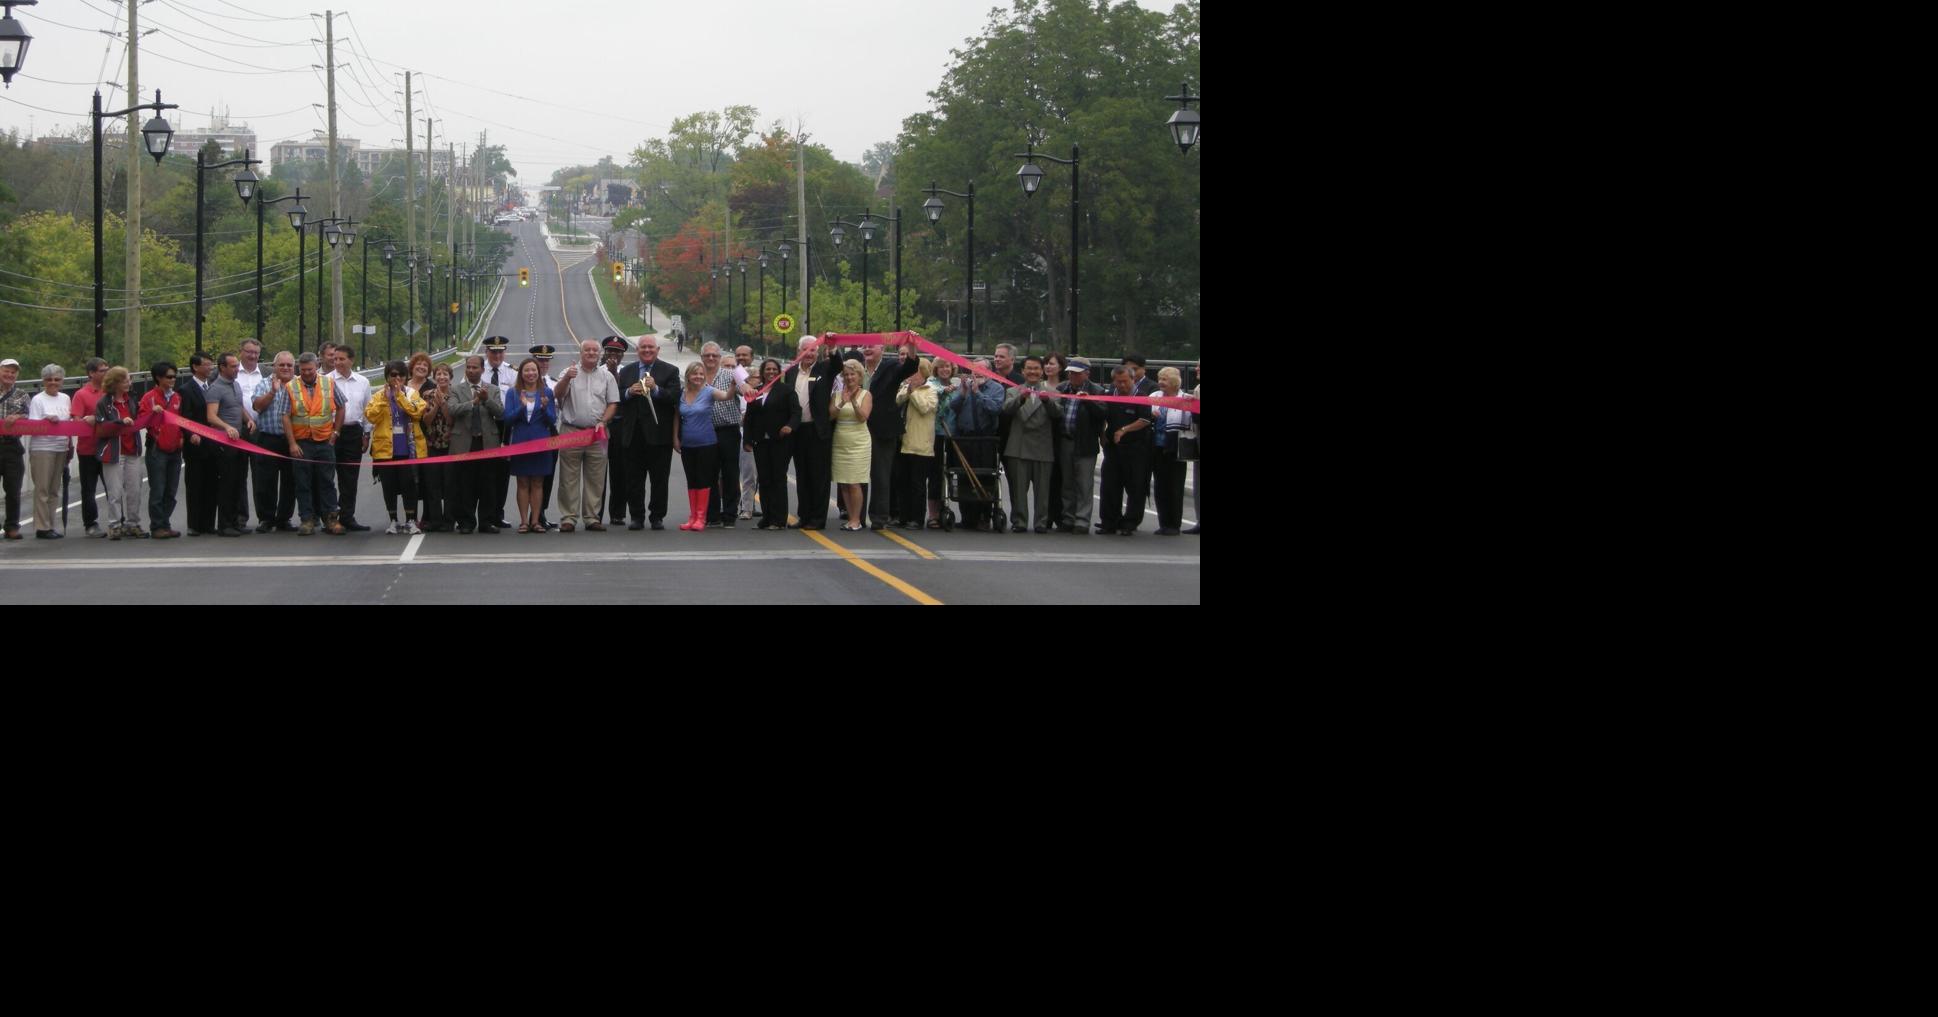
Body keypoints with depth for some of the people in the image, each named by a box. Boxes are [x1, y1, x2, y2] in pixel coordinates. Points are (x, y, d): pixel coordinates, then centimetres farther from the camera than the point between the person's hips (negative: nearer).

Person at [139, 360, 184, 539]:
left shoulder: (177, 397, 12)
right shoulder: (149, 398, -5)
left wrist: (182, 436, 6)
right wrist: (152, 412, -26)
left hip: (174, 449, 6)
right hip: (157, 449, -6)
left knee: (170, 491, 8)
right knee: (157, 491, -4)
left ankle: (165, 524, 15)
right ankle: (157, 526, 0)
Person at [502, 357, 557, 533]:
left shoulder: (546, 393, 5)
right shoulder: (513, 393, 4)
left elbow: (553, 419, 2)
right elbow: (507, 418, -4)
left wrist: (545, 408, -18)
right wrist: (522, 407, -19)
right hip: (520, 442, 0)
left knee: (537, 483, 3)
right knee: (523, 483, 2)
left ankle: (535, 521, 6)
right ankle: (524, 521, 4)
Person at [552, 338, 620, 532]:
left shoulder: (607, 377, 11)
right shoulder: (570, 373, 6)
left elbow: (613, 404, 10)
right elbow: (557, 394, -7)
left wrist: (603, 422, -6)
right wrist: (567, 379, -25)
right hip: (571, 431, -2)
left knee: (595, 478, 3)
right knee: (569, 478, -2)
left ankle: (592, 518, 8)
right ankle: (568, 518, -1)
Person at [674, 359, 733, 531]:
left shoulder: (709, 392, -7)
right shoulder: (681, 395, 4)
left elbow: (727, 396, -24)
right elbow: (677, 418, 14)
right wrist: (675, 438, 11)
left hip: (706, 444, -4)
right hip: (687, 444, 4)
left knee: (703, 479, -3)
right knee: (691, 480, 9)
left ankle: (701, 517, 1)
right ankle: (692, 517, 15)